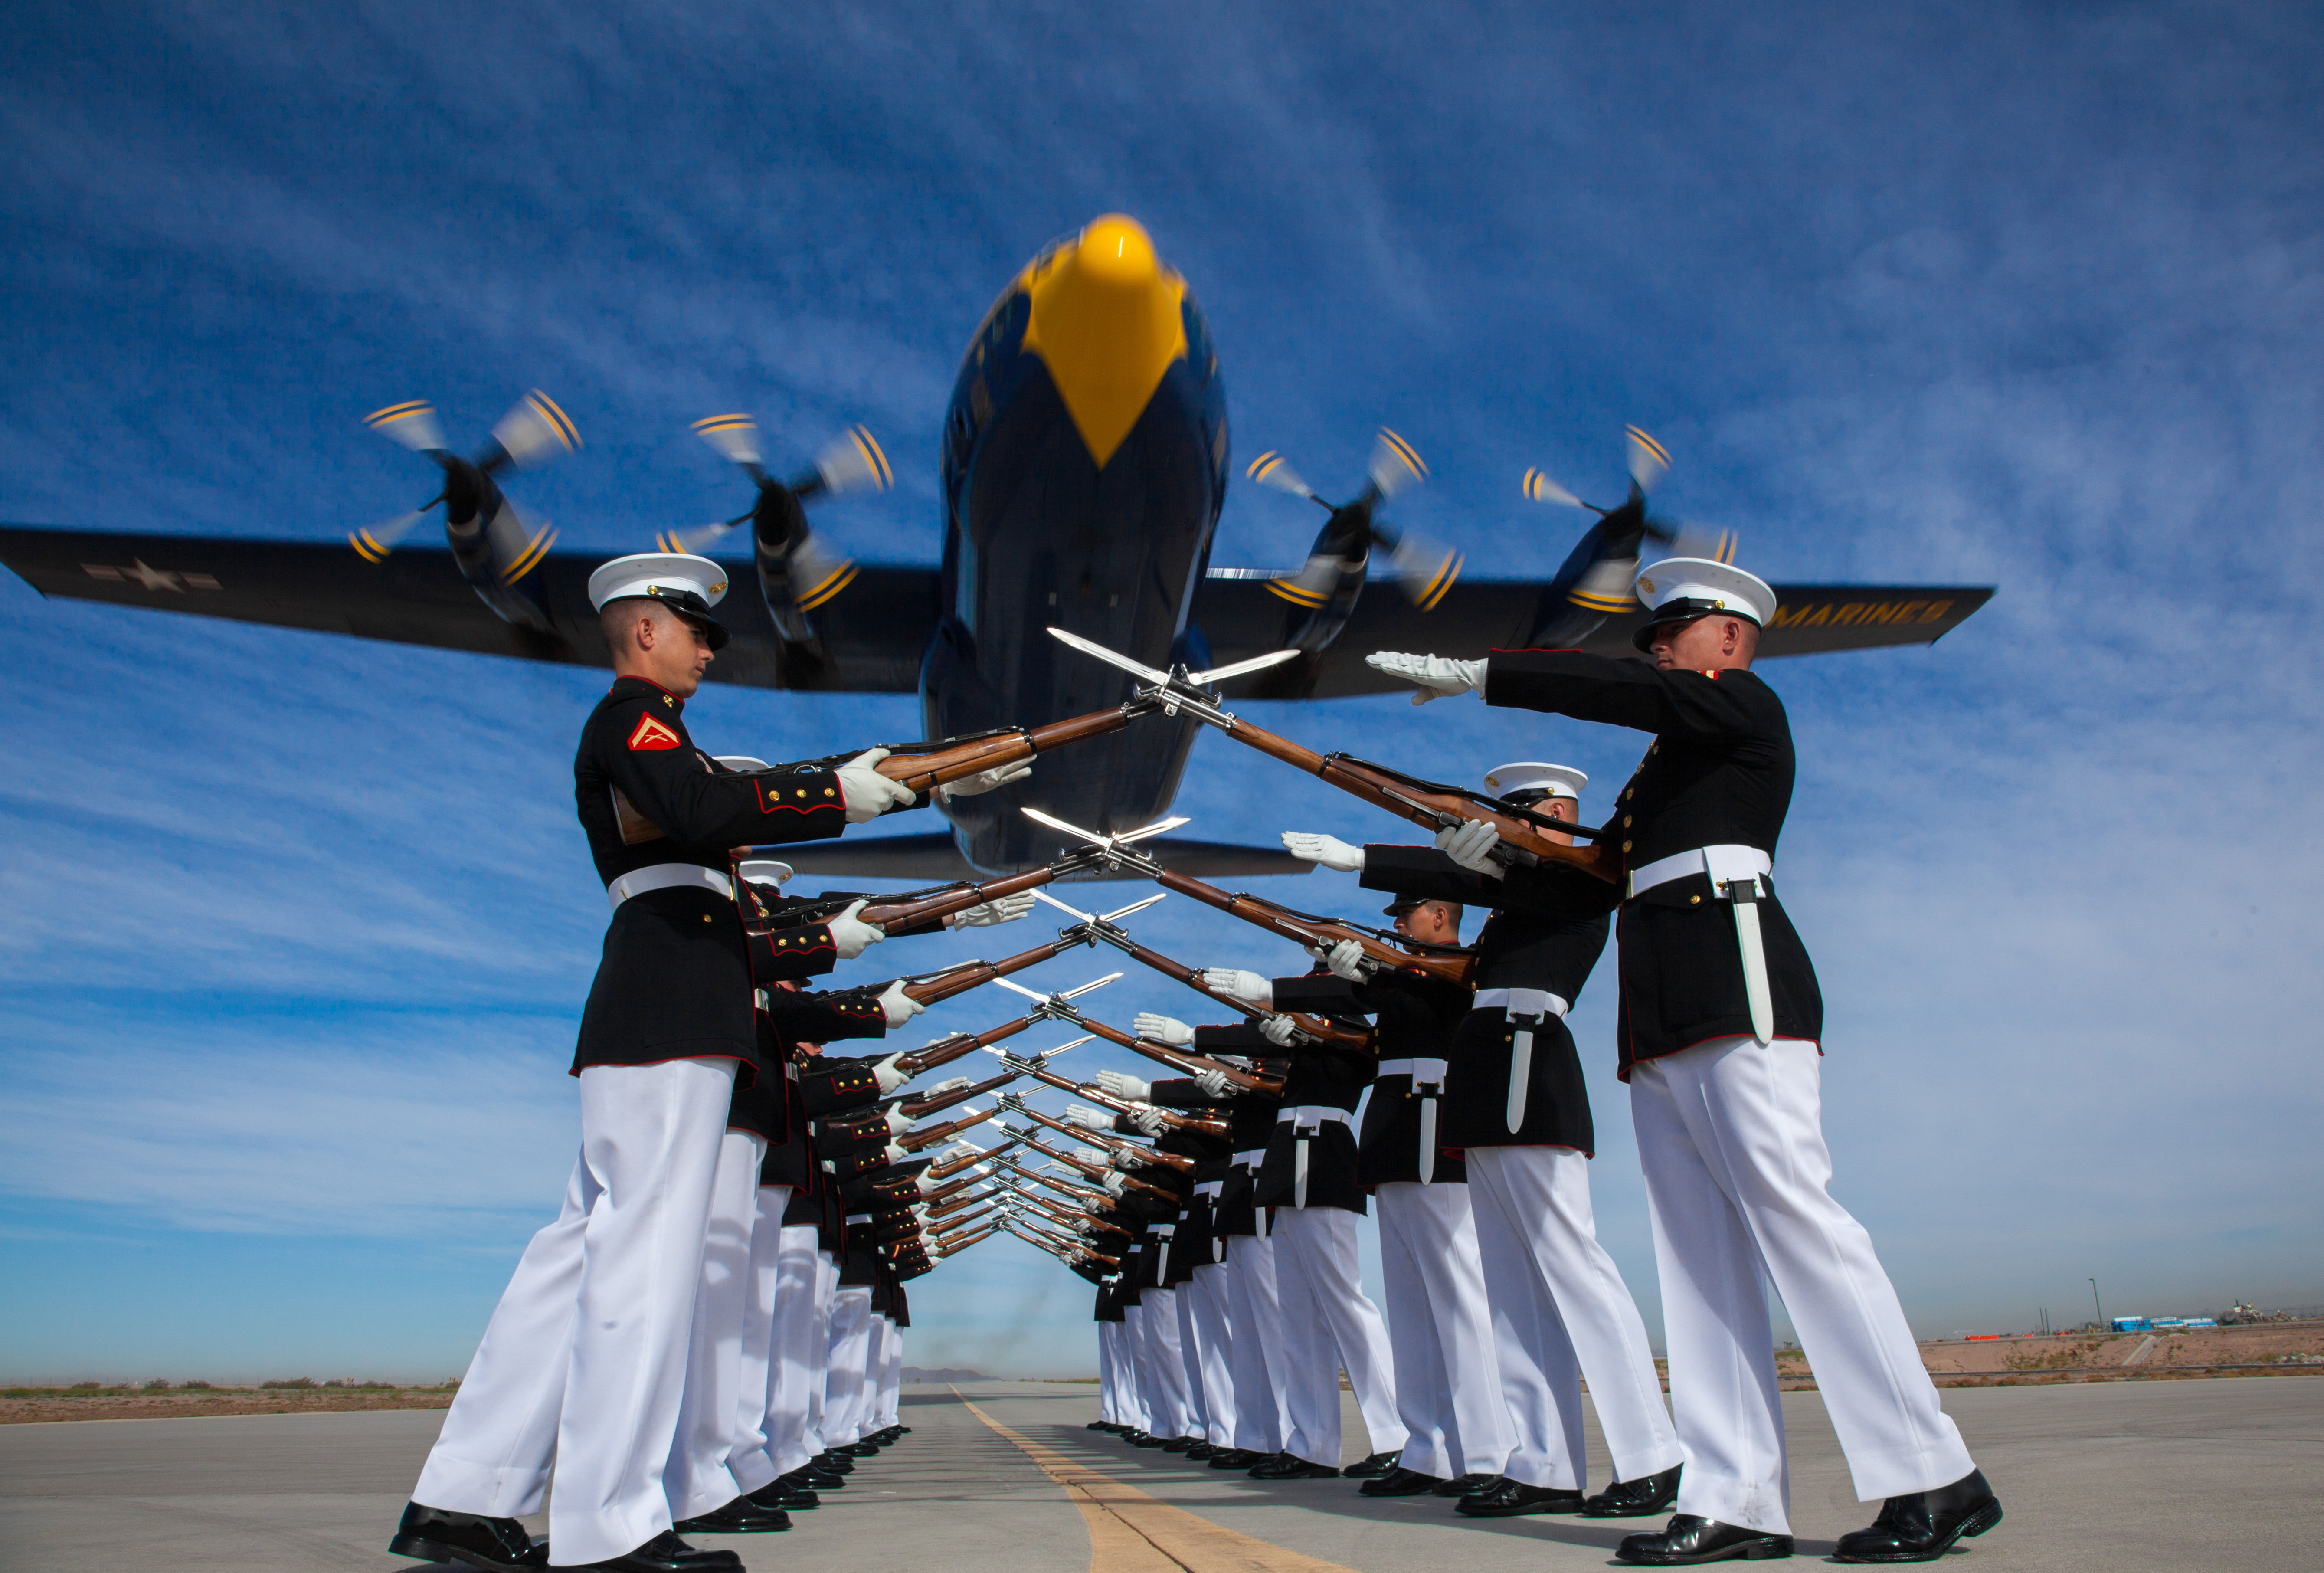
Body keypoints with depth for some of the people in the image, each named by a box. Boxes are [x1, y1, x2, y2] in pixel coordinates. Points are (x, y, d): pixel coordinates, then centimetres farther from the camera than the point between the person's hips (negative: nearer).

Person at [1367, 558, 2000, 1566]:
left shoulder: (1746, 708, 6)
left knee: (1796, 1220, -11)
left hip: (1736, 990, -8)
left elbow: (1624, 692, -9)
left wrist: (1475, 674, -8)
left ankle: (1935, 1480, -3)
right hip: (1659, 1028, 8)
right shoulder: (1665, 763, 30)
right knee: (1700, 1257, 1)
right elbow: (1598, 863, 27)